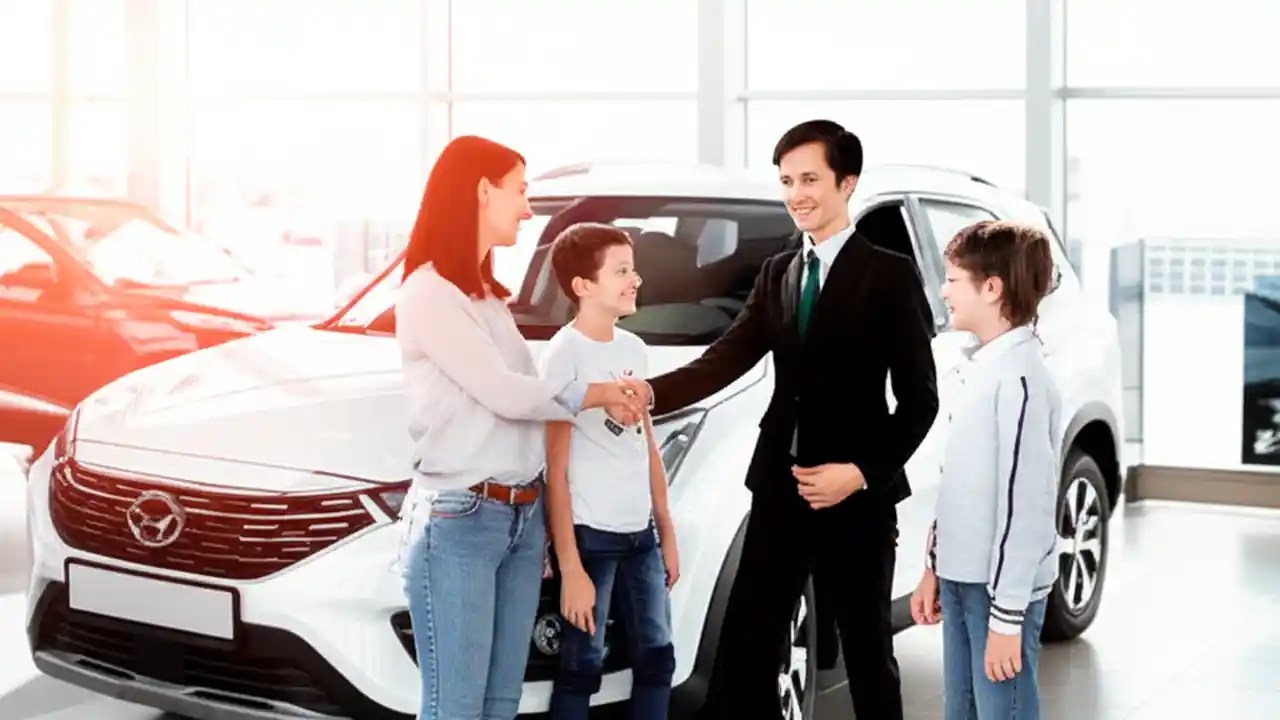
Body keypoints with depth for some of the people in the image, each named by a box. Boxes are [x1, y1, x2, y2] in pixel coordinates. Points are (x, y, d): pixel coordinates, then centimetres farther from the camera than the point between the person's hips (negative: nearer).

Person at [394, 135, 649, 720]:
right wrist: (591, 395, -1)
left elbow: (519, 400, 10)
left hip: (522, 516, 9)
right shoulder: (429, 292, -10)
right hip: (458, 521, -8)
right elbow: (503, 395, -14)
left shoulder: (487, 294, 19)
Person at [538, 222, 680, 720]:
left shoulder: (634, 349, 10)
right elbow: (556, 468, -13)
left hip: (640, 533, 7)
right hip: (591, 533, -7)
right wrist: (569, 565, -16)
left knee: (657, 658, 11)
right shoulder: (565, 353, -11)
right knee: (582, 669, -2)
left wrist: (667, 531, 16)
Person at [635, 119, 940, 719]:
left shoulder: (890, 275, -6)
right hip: (779, 490, 5)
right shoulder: (777, 273, 11)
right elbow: (724, 361, 0)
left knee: (868, 655, 10)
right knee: (743, 654, 3)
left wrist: (863, 472, -17)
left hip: (857, 498, -5)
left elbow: (919, 397, -7)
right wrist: (650, 393, -18)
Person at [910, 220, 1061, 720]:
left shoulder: (1019, 378, -19)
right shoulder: (978, 366, 10)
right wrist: (934, 568, 19)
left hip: (1001, 589, -9)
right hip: (961, 579, 9)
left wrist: (1007, 616, -21)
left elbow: (1023, 506, -21)